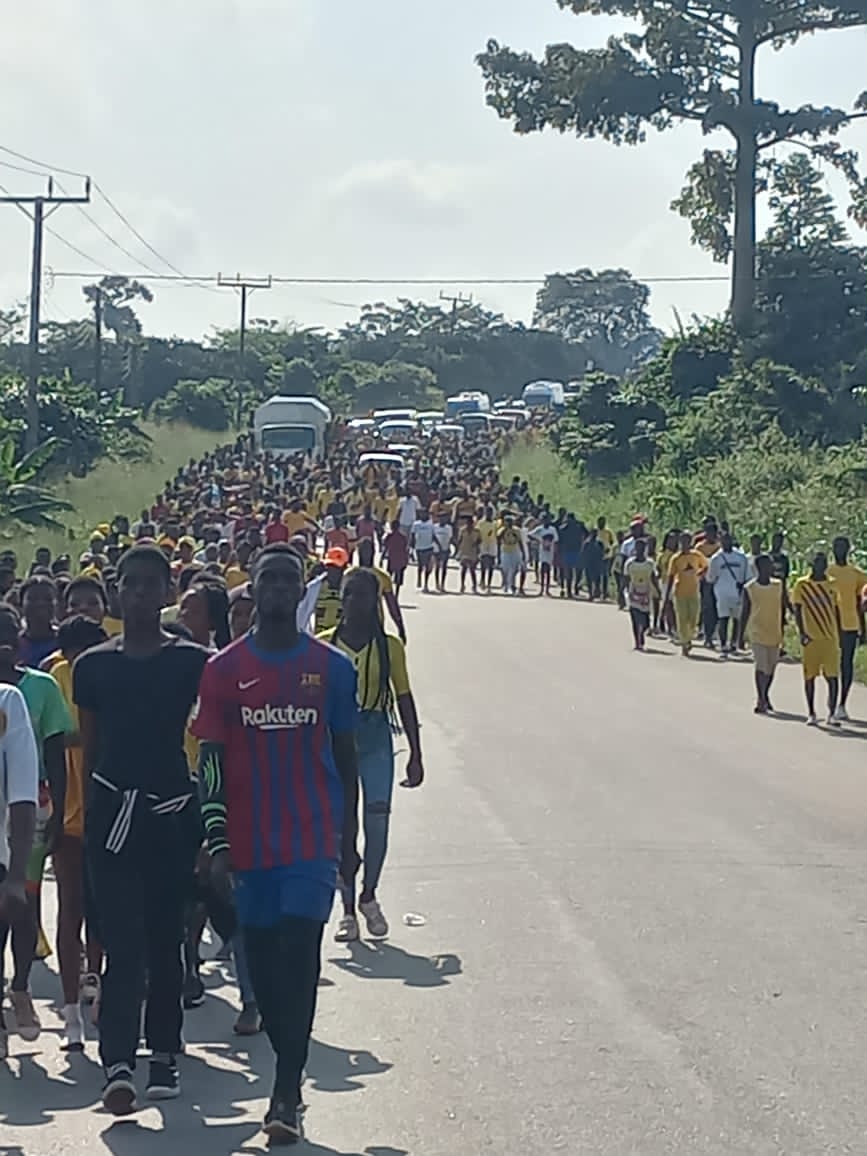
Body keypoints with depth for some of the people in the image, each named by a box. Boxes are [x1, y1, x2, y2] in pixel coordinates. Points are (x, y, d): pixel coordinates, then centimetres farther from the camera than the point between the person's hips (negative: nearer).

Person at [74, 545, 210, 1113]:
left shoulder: (192, 661, 0)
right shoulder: (93, 665, 5)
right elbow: (90, 746, 10)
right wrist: (90, 810, 9)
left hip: (173, 810, 0)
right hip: (113, 811, 0)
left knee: (166, 938, 9)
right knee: (123, 941, -6)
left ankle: (164, 1053, 21)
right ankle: (118, 1062, -11)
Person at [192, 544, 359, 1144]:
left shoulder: (332, 666, 4)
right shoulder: (224, 669, 3)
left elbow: (345, 753, 10)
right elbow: (212, 760, 2)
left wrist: (348, 835, 10)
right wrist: (217, 842, -4)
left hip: (313, 837, -1)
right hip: (249, 841, 2)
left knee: (299, 955, -10)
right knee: (262, 956, 8)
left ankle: (286, 1094, -8)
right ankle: (290, 1074, 24)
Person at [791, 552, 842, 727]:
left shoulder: (832, 585, 8)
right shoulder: (802, 585, -1)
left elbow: (836, 610, 13)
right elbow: (797, 610, -3)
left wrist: (839, 635, 10)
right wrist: (801, 633, -13)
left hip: (830, 638, 2)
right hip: (810, 638, -2)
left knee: (833, 676, -4)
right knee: (810, 676, 4)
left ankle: (832, 714, 3)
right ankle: (811, 714, 14)